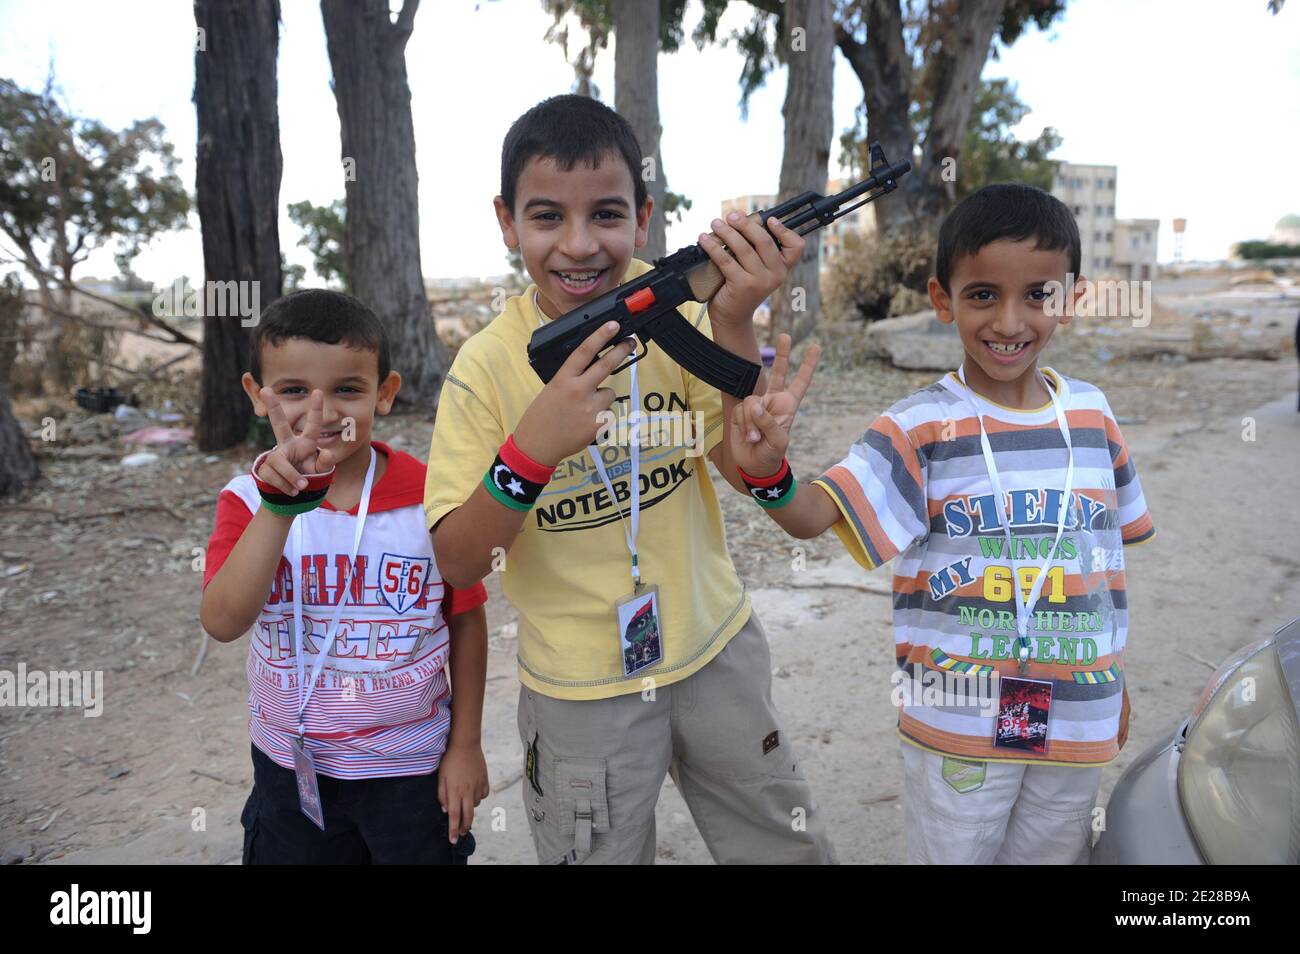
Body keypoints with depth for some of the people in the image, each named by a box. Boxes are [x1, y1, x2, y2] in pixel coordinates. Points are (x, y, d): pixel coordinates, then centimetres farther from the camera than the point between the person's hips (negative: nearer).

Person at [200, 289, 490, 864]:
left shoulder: (432, 497, -14)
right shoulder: (249, 502, -10)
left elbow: (466, 621, -4)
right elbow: (223, 623, -25)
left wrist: (466, 745, 1)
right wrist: (282, 505, -35)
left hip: (411, 771, -1)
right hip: (292, 770, 2)